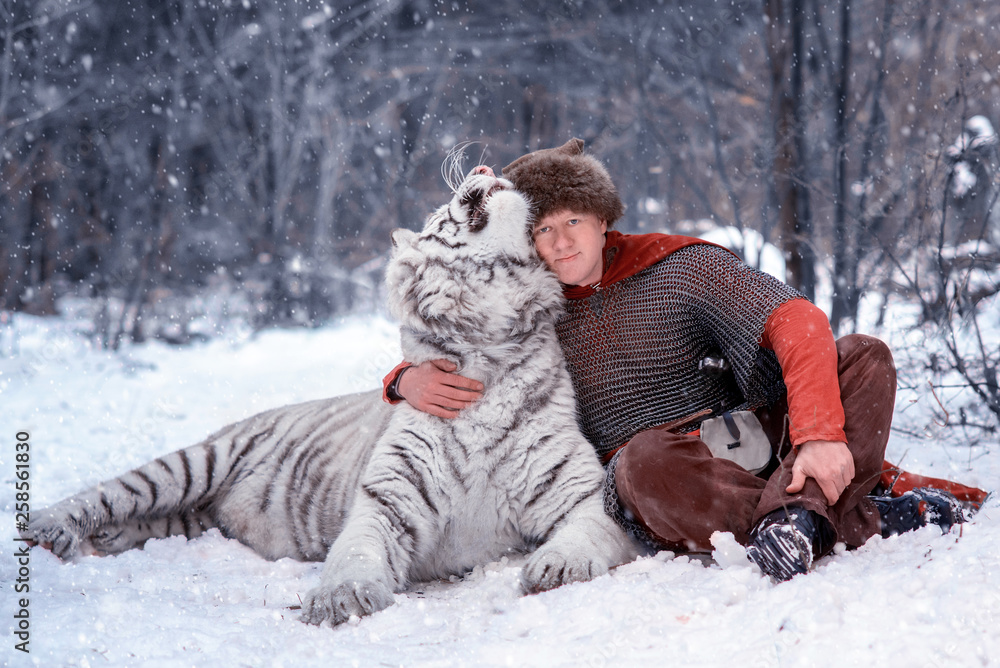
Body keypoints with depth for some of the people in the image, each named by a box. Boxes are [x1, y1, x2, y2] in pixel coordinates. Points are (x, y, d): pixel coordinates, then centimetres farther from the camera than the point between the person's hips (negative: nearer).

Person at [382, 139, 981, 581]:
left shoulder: (678, 267, 3)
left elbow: (794, 320, -10)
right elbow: (444, 360, 18)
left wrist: (820, 431, -27)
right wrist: (411, 379, -10)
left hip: (755, 443, 1)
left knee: (864, 356, -19)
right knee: (641, 466, -38)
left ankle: (796, 514, -43)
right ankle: (869, 516, -32)